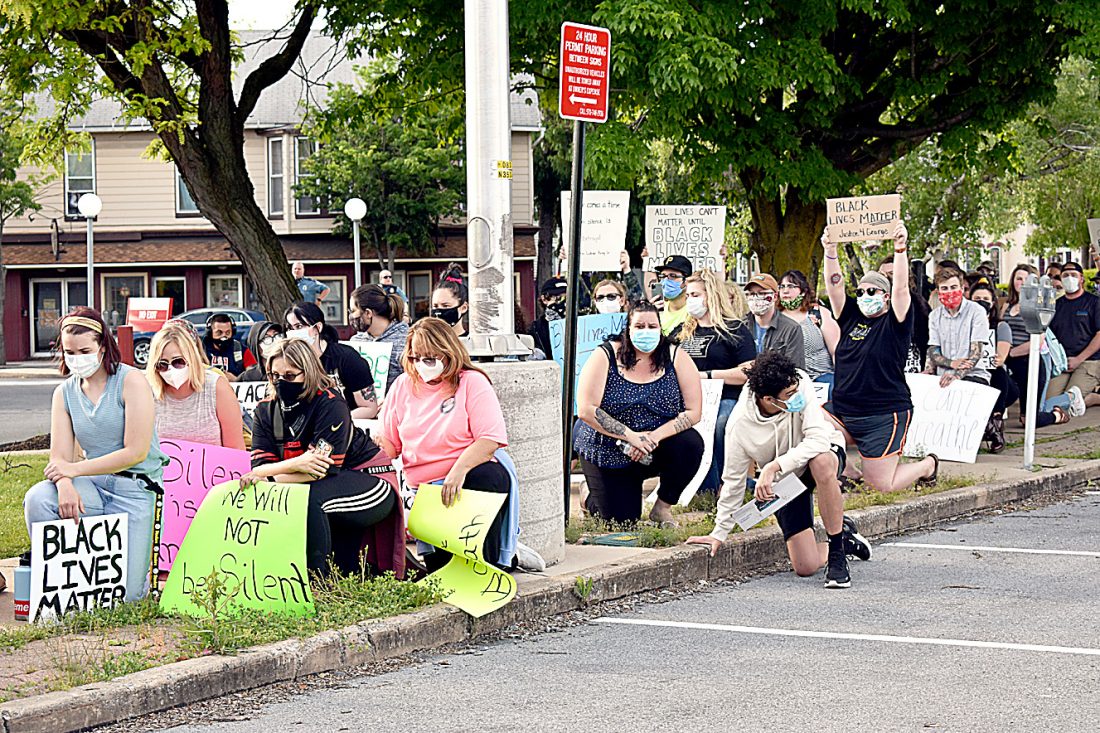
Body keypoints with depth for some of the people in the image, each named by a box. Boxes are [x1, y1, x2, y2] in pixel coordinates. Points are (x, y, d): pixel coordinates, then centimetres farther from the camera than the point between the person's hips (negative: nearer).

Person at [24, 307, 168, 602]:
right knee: (37, 498, -29)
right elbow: (60, 457, 0)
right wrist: (65, 486, -25)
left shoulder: (131, 381, -7)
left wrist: (75, 469, -12)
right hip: (92, 487, 4)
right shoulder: (64, 392, 7)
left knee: (124, 594, -13)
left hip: (135, 487, -4)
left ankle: (139, 563, 25)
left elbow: (136, 453, -13)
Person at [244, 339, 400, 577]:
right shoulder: (266, 410, -1)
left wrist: (267, 475, -29)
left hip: (370, 485, -7)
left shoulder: (330, 404, -20)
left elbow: (325, 469, -25)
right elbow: (260, 467, -11)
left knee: (305, 497, -32)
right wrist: (294, 464, -32)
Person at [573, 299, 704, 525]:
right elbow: (586, 410, -17)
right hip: (609, 453, -2)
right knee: (620, 519, -13)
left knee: (691, 444, -28)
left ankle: (663, 508, -3)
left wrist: (654, 437, -23)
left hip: (658, 451, 2)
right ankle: (595, 498, 26)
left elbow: (693, 411, -10)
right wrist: (630, 436, -23)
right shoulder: (606, 356, -10)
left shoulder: (675, 357, -6)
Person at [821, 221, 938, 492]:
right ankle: (848, 474, 8)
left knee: (881, 485, -6)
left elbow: (901, 288, -18)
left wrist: (900, 250, -26)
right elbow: (834, 287, 1)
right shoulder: (851, 317, 9)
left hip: (884, 415, -5)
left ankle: (927, 465, 25)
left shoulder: (894, 323, -3)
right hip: (842, 410, 5)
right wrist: (830, 252, -12)